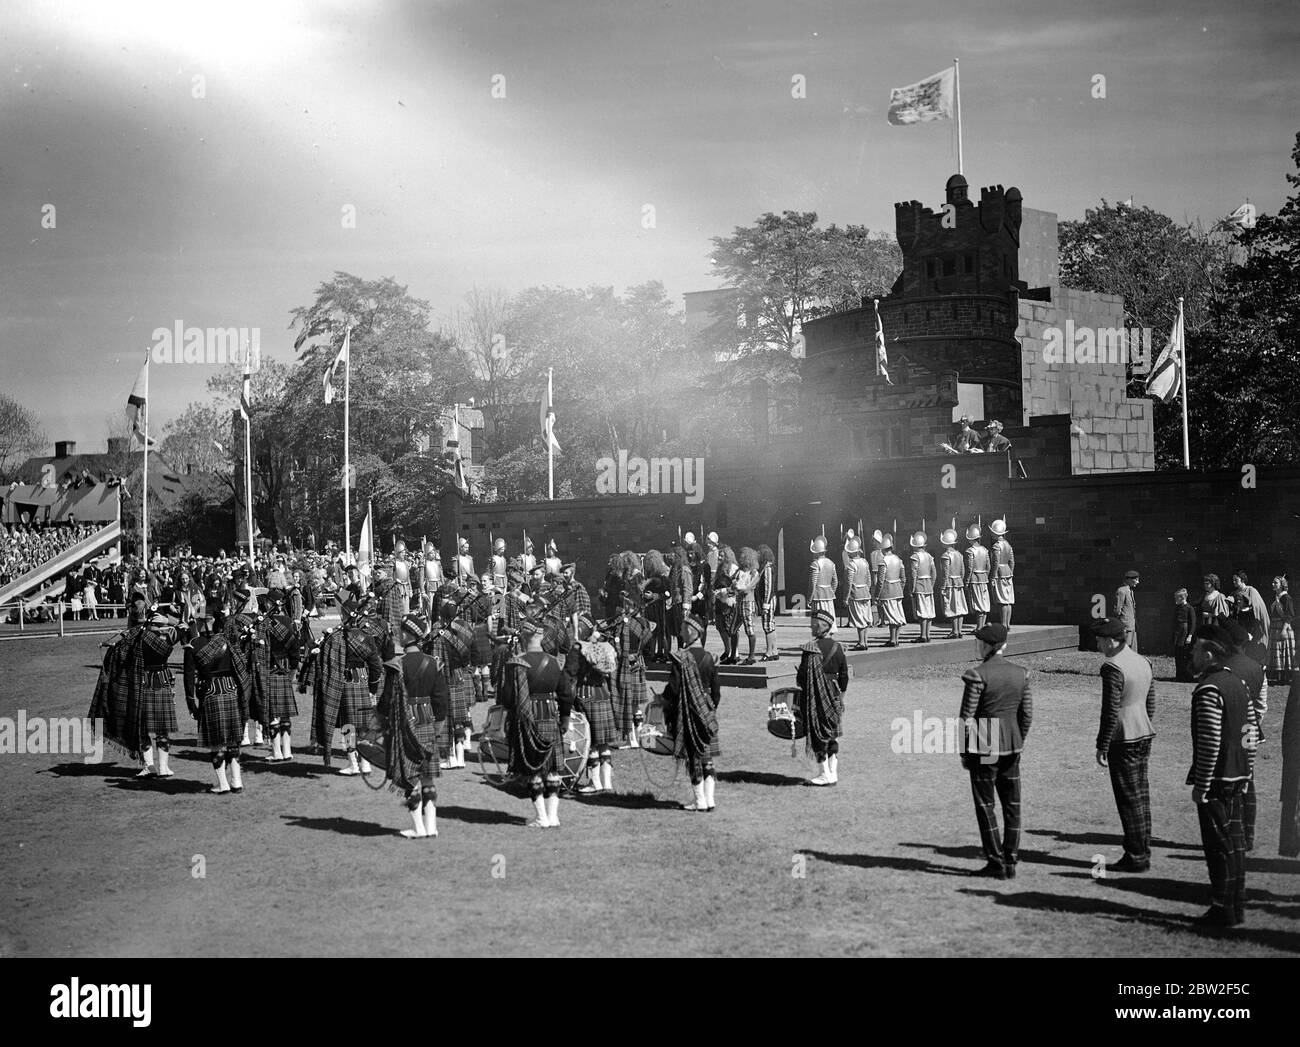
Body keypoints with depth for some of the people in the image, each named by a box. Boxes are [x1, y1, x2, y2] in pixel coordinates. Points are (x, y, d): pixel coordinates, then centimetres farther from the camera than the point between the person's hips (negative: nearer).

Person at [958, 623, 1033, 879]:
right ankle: (1011, 862, 16)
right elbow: (1027, 714, 7)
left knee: (985, 805, 5)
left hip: (983, 746, -5)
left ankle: (996, 862, 7)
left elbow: (967, 717, -13)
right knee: (1012, 804, 12)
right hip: (1011, 746, 5)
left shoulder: (977, 675, -14)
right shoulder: (1021, 673, 2)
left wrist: (964, 752, -3)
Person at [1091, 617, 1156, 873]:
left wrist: (1102, 746, -13)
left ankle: (1136, 857, 4)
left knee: (1129, 799, -1)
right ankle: (1143, 852, 21)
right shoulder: (1144, 662, 9)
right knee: (1141, 796, 14)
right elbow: (1151, 704, 16)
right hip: (1144, 736, 8)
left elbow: (1111, 712, -19)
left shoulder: (1113, 667, -18)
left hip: (1123, 740, -8)